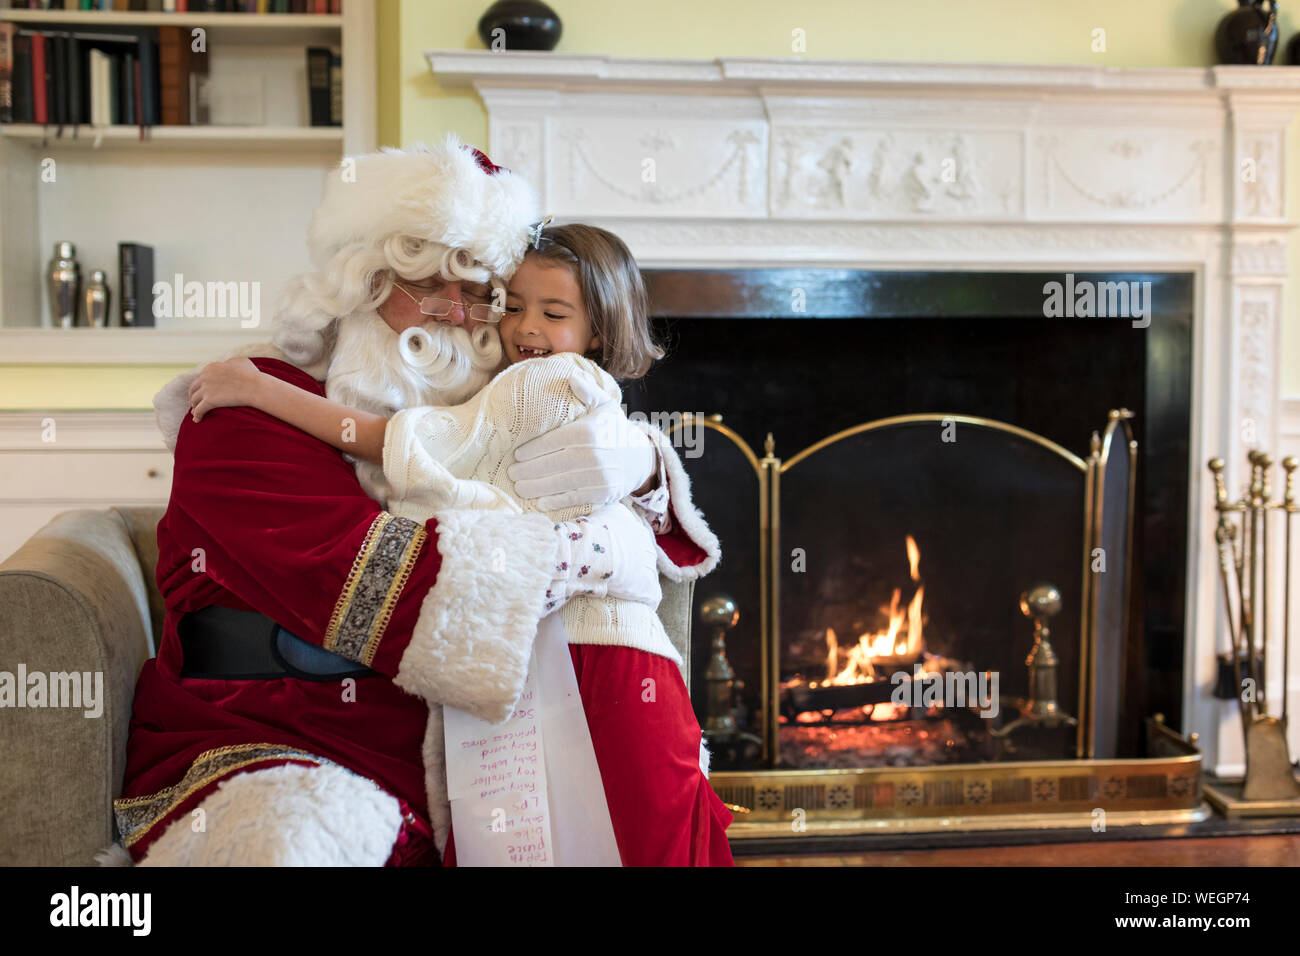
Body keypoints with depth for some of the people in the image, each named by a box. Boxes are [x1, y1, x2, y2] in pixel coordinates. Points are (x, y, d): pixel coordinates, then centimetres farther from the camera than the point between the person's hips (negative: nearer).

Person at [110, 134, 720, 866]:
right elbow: (358, 573, -24)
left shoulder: (473, 422, 12)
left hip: (443, 776, 6)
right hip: (266, 753, -5)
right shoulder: (248, 413, -8)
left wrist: (639, 461, -11)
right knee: (288, 840, -36)